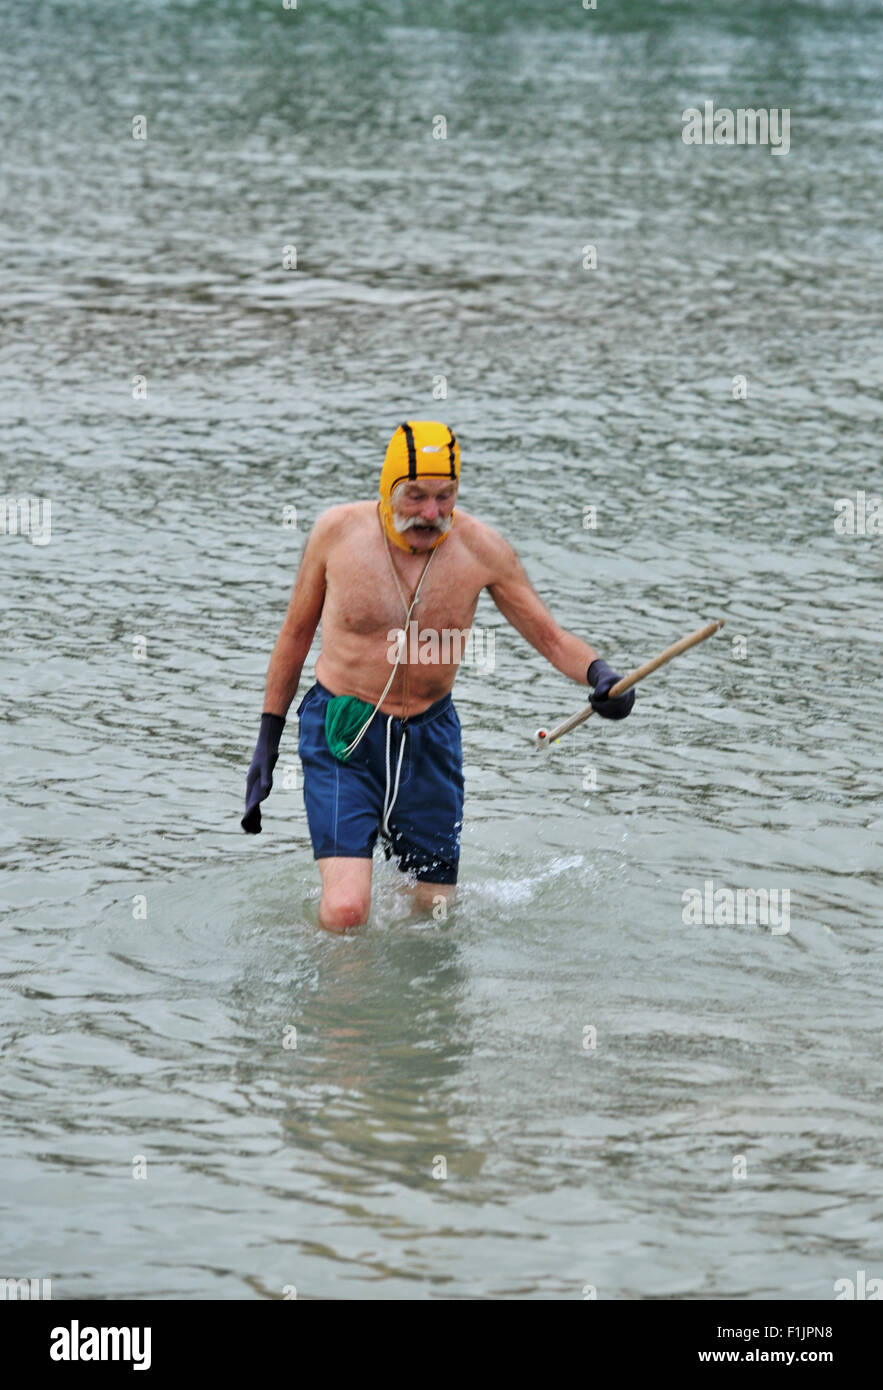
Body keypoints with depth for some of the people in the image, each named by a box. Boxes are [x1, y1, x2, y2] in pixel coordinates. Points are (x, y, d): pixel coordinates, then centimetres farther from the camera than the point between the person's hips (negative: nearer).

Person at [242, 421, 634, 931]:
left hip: (430, 736, 3)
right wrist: (267, 742, 6)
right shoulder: (338, 531, -10)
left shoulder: (481, 548, -8)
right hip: (342, 735, -3)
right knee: (346, 911, -20)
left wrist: (599, 674, -25)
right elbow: (296, 634, 4)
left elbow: (552, 638, -2)